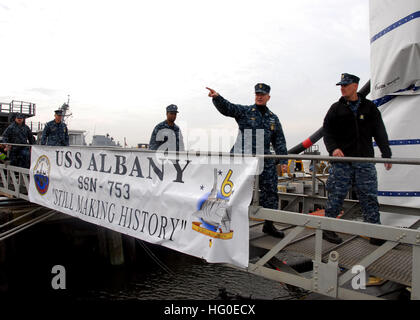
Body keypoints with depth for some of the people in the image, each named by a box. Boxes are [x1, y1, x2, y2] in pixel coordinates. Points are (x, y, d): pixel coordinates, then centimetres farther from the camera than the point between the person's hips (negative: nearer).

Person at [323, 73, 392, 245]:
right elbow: (327, 132, 4)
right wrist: (333, 148, -13)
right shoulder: (336, 109, 8)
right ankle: (328, 229, 13)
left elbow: (380, 132, 11)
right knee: (336, 195, 1)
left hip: (365, 160, 2)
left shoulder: (369, 107, 12)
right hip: (341, 160, -1)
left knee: (369, 197, 3)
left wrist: (386, 154, 4)